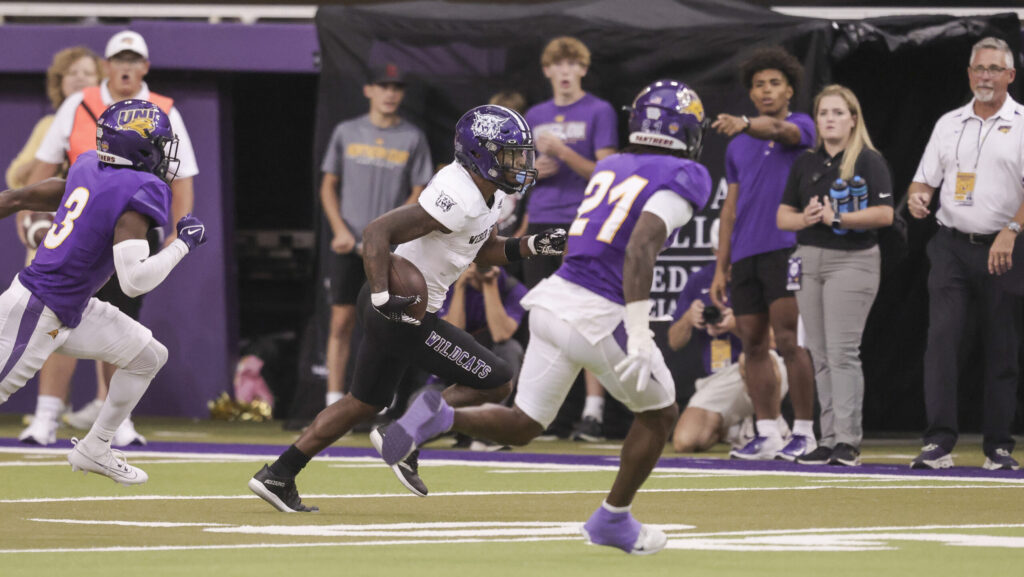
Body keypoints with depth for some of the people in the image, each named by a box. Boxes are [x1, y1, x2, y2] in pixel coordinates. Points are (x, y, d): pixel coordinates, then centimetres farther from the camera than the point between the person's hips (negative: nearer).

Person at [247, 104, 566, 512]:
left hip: (392, 308, 10)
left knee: (366, 402, 22)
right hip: (404, 315, -10)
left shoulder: (490, 195, 7)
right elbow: (378, 232, -28)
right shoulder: (458, 200, -24)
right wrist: (383, 296, -33)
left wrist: (533, 246, 8)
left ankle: (278, 475, 24)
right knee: (496, 383, -4)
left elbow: (483, 250, 23)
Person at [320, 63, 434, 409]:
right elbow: (329, 186, 11)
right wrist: (340, 229, -4)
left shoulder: (413, 138, 5)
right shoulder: (347, 132, 8)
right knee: (341, 321, -3)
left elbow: (418, 195, 2)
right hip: (349, 244, 1)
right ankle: (334, 402, -2)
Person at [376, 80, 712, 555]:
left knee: (522, 425, 13)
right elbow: (640, 249, -20)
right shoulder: (681, 178, -7)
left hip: (556, 294, 7)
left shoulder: (610, 166, 16)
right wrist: (639, 335, -25)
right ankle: (612, 520, 25)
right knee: (659, 414, 18)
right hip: (599, 315, -7)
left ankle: (441, 415, -12)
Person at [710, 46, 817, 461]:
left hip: (786, 247, -6)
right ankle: (767, 434, 10)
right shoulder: (739, 145, 20)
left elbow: (778, 129, -23)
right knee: (753, 345, 5)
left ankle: (804, 432, -6)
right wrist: (720, 268, 16)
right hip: (744, 254, 6)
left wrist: (744, 125, -45)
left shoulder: (800, 127, 2)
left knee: (789, 341, -11)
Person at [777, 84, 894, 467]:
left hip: (851, 260, -6)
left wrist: (838, 219, -20)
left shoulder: (869, 161, -3)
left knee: (842, 352, -13)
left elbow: (885, 214, -12)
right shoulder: (806, 163, 14)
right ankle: (829, 440, 8)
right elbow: (783, 217, 14)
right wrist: (806, 218, -7)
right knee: (820, 356, 5)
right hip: (809, 260, 6)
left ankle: (848, 441, -12)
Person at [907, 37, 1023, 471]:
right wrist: (918, 197, -7)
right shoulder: (949, 124, 14)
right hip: (952, 245, 3)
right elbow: (925, 178, 17)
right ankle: (939, 443, -13)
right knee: (942, 337, -10)